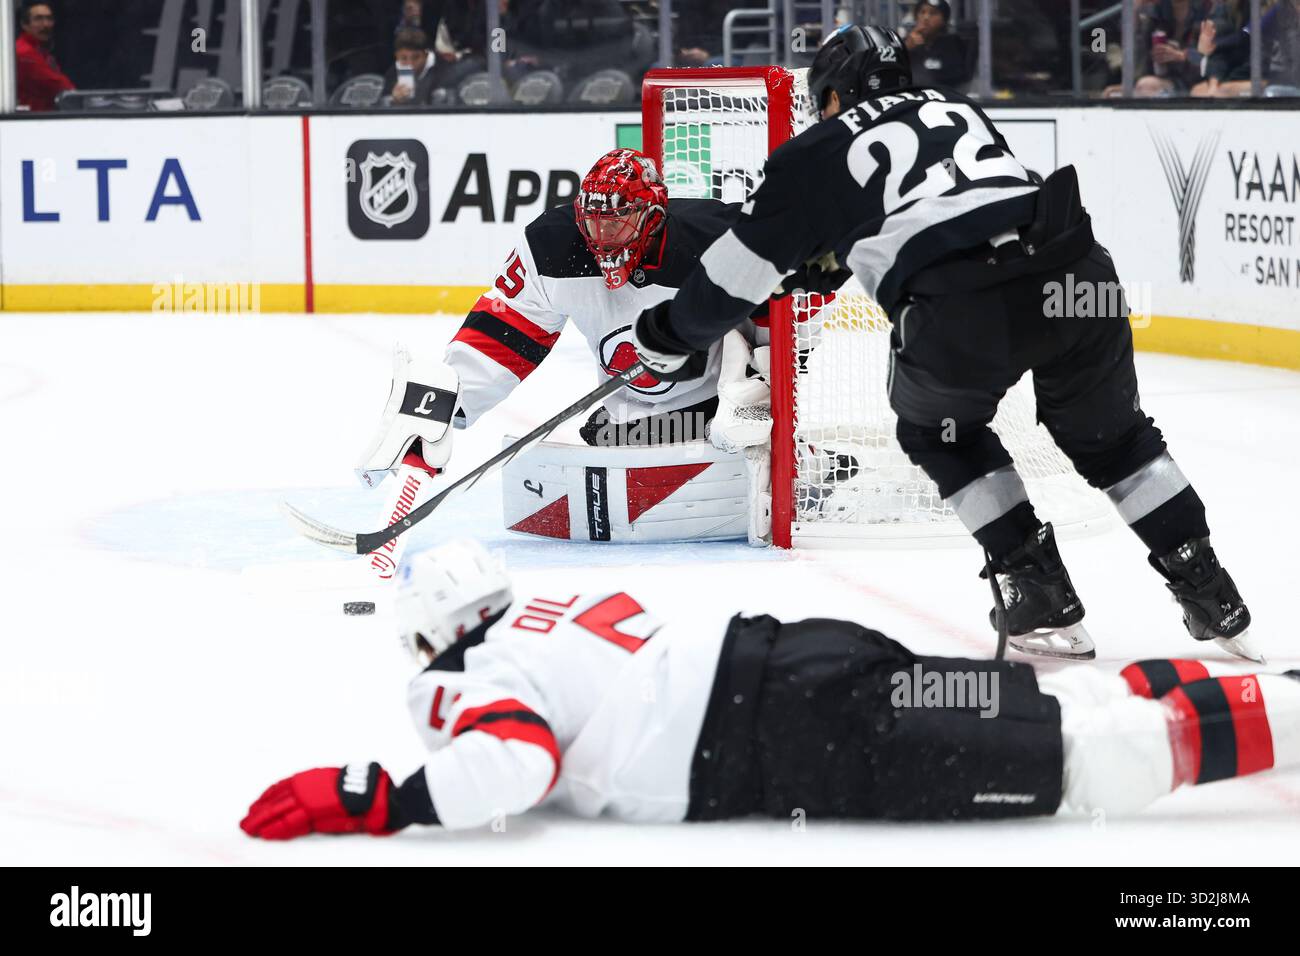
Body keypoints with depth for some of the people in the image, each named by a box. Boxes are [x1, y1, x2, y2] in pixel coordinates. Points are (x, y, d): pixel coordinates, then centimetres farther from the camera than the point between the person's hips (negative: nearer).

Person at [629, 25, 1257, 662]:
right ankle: (1209, 594, 19)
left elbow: (745, 260, 22)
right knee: (1109, 434, 26)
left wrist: (671, 336, 38)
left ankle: (1040, 598, 18)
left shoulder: (821, 151, 18)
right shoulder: (961, 111, 31)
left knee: (936, 430, 26)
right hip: (1076, 272, 4)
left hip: (962, 309, -4)